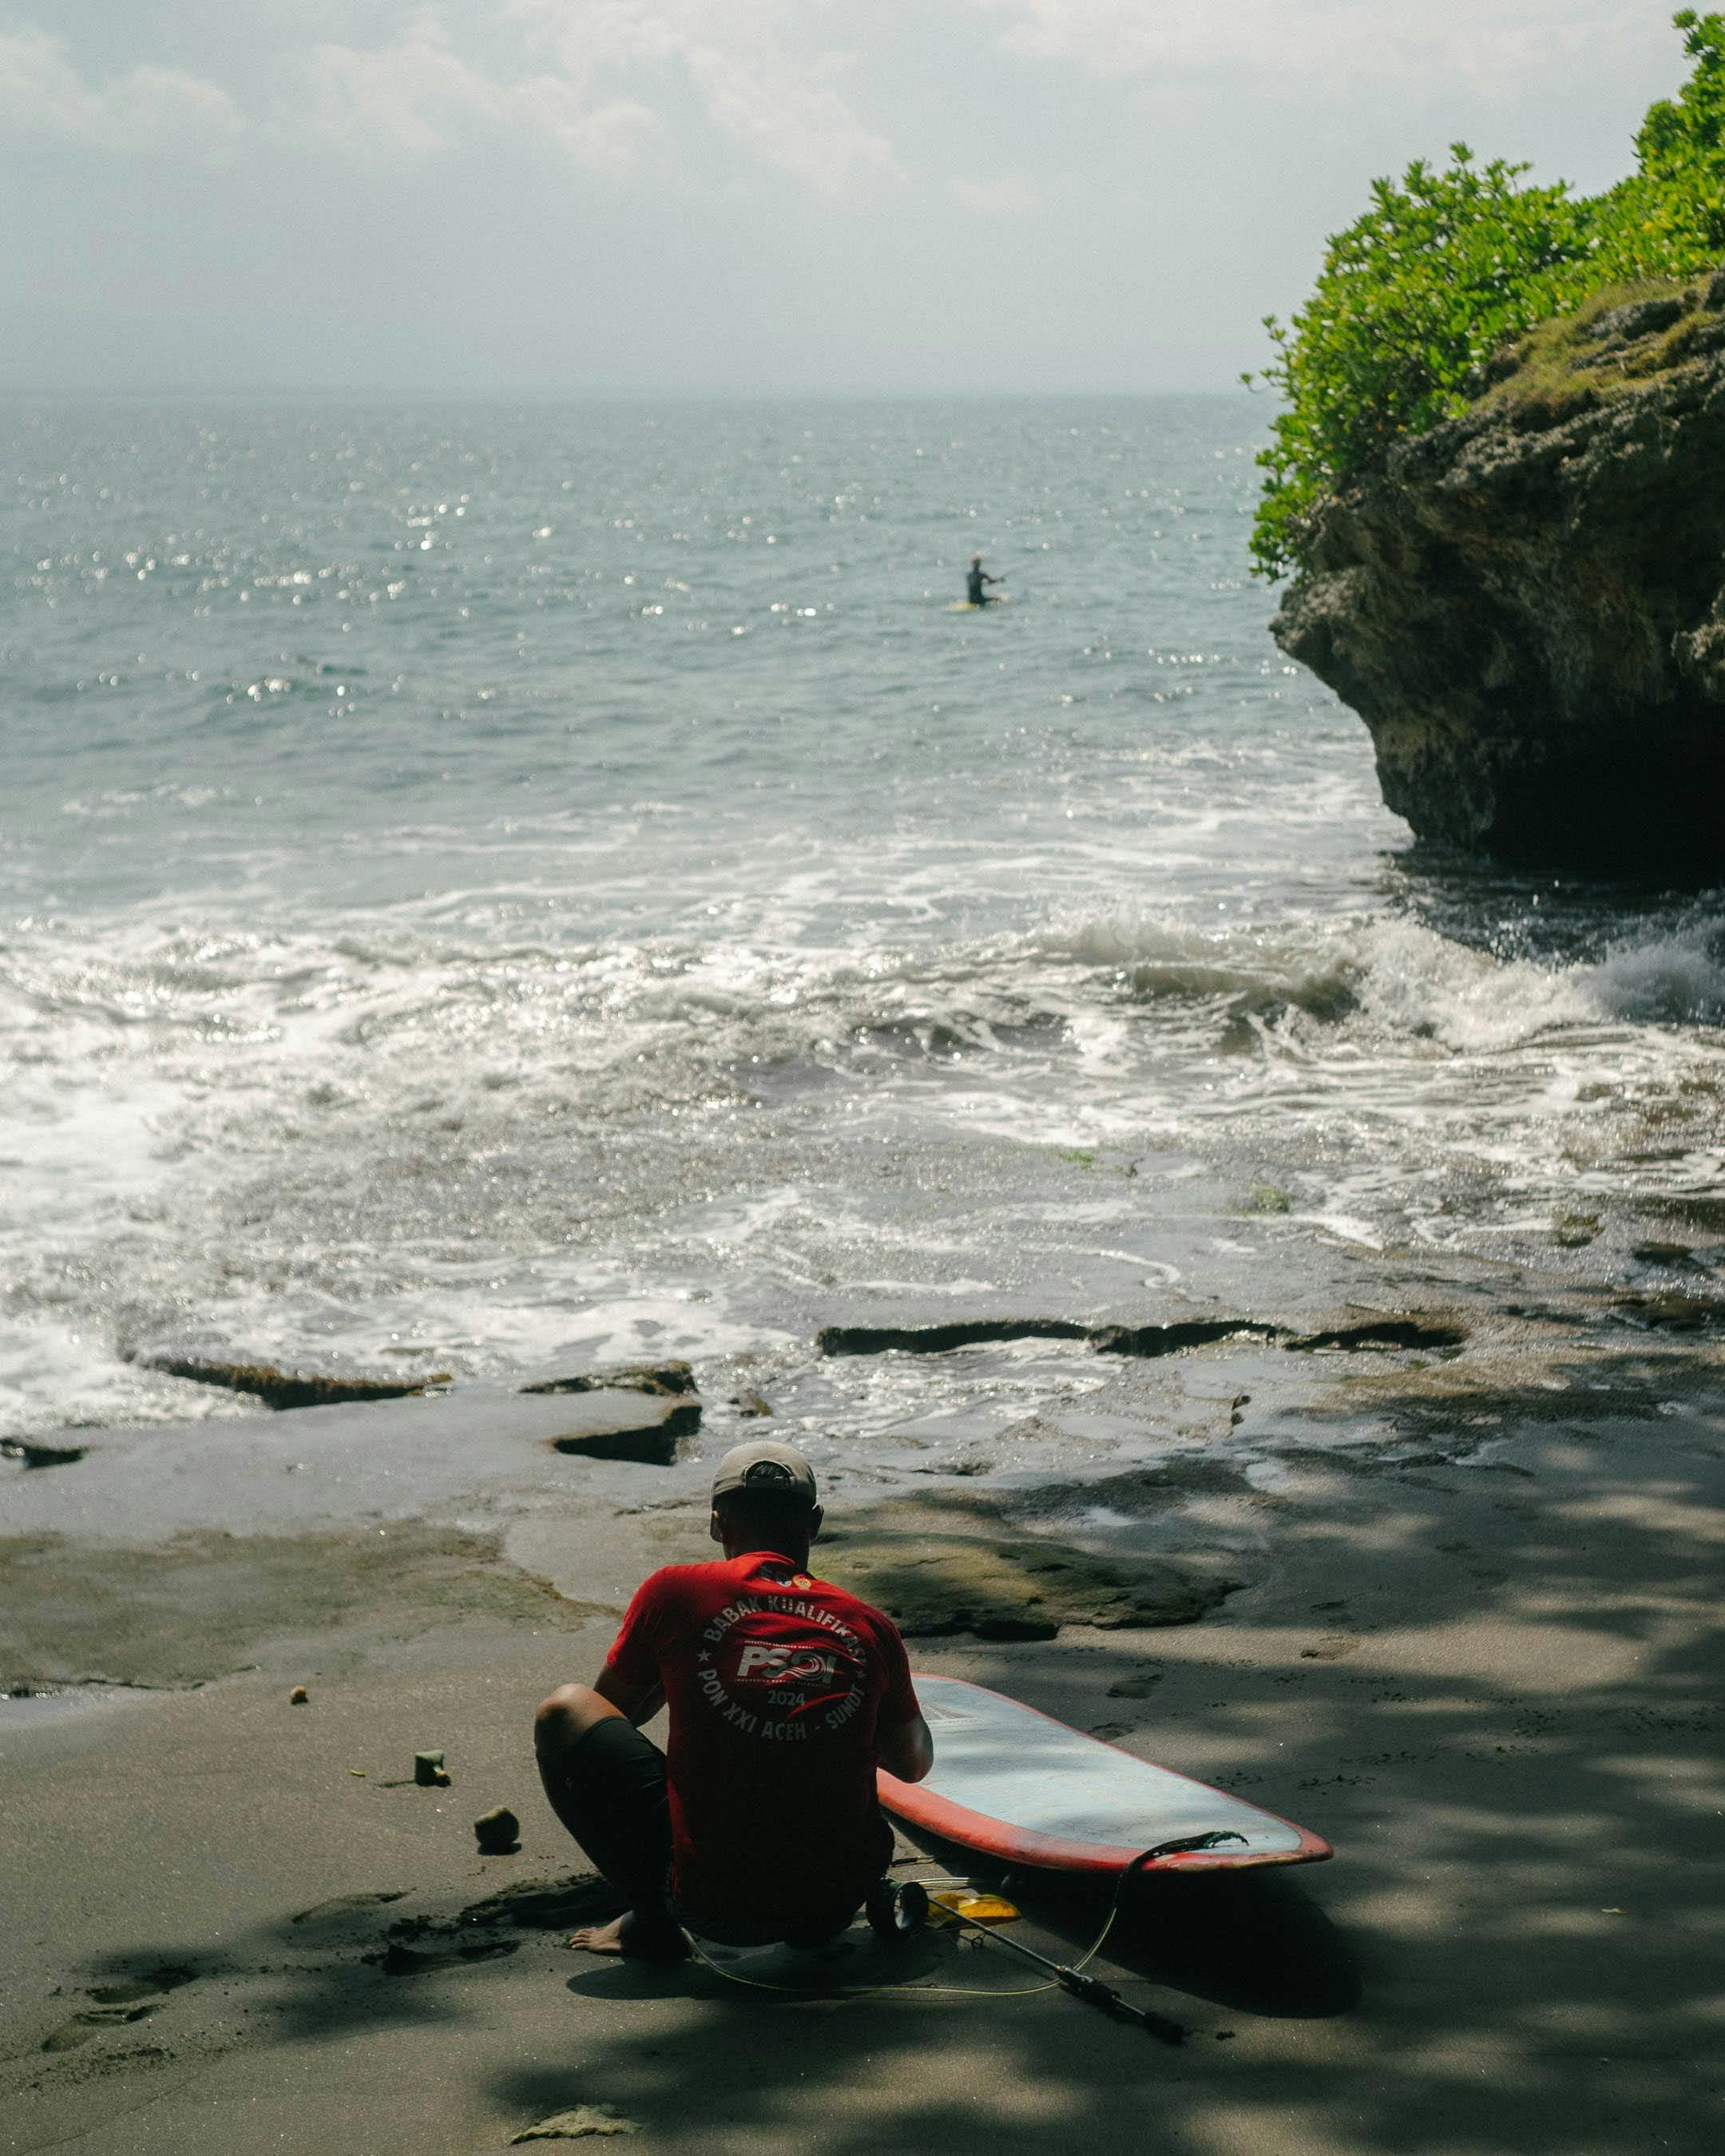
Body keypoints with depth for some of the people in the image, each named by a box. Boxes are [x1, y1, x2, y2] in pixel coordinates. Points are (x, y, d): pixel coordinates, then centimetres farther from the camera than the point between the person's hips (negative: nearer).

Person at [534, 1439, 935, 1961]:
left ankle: (650, 1922, 7)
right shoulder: (870, 1625, 4)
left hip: (713, 1909, -3)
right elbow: (914, 1764, 21)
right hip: (837, 1905, 4)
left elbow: (611, 1710, 15)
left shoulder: (674, 1593, -2)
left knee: (564, 1710, 12)